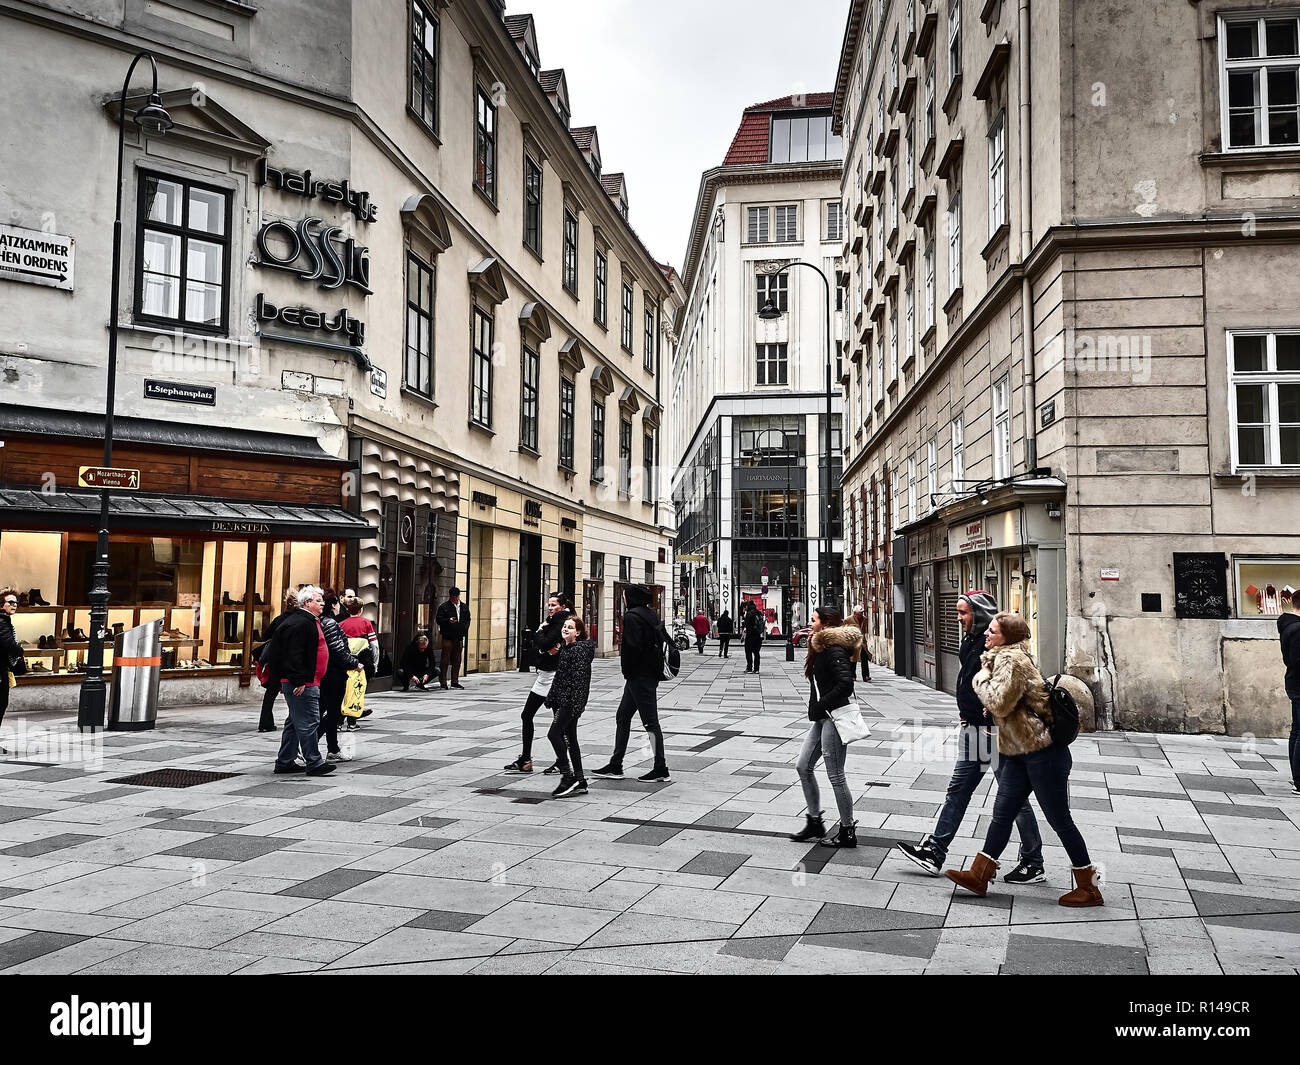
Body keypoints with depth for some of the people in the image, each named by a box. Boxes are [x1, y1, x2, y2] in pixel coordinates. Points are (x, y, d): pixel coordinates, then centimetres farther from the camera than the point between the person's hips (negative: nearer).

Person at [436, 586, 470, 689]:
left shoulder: (464, 607, 14)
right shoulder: (444, 607, 0)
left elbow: (467, 620, 21)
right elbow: (438, 619, -5)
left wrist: (465, 629, 6)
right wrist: (448, 620, -21)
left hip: (459, 637, 5)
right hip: (448, 637, -5)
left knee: (457, 660, 9)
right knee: (446, 660, -4)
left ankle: (455, 681, 16)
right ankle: (443, 682, -1)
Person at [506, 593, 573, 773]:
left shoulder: (563, 622, -13)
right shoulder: (552, 621, 15)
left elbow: (544, 643, -22)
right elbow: (536, 643, 5)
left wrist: (541, 630, -3)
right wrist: (547, 648, -15)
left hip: (555, 675, -10)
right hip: (544, 674, 10)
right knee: (526, 716, 10)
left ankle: (562, 762, 10)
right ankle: (525, 760, 17)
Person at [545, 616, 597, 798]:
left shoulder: (580, 649, -12)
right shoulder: (564, 648, 15)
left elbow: (580, 678, -18)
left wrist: (577, 703, -22)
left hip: (571, 701, -9)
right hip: (562, 700, 10)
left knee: (554, 734, -14)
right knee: (570, 738, 10)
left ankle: (567, 775, -9)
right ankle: (579, 782, 14)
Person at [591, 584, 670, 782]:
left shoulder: (632, 616, -14)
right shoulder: (650, 614, 14)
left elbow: (632, 647, -22)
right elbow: (663, 639, 16)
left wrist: (627, 671, -8)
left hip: (640, 676, -10)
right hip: (651, 674, 10)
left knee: (650, 721, -4)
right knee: (622, 716, 14)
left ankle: (661, 769, 1)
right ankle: (615, 766, 19)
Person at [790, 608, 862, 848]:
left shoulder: (835, 651, -15)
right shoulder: (821, 649, 15)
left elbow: (845, 683, -26)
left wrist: (820, 706, -20)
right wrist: (816, 710, 8)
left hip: (835, 717, -10)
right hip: (823, 718, 10)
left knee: (835, 775, -3)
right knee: (803, 766, 11)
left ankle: (848, 832, 9)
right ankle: (815, 822, 20)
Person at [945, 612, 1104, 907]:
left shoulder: (1012, 660, -16)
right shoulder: (1005, 657, 14)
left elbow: (999, 703, -23)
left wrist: (982, 677, -10)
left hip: (1043, 752, -10)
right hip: (1020, 753, 10)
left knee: (1060, 820, 0)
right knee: (1002, 813, 10)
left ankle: (1090, 888, 13)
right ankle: (978, 876, 15)